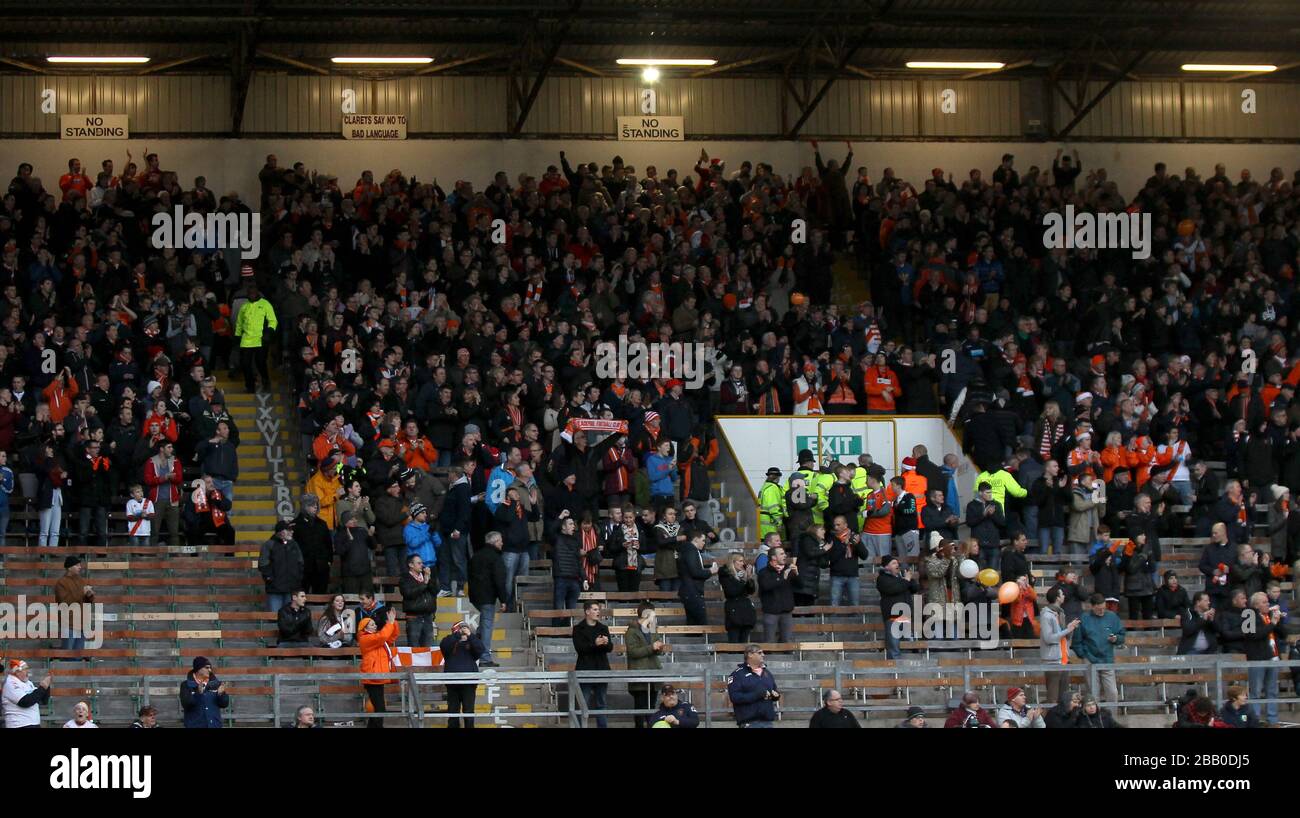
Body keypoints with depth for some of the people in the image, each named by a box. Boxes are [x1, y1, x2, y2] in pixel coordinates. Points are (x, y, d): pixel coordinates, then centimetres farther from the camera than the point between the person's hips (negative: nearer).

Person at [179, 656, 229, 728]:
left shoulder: (215, 683, 6)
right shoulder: (187, 685, -2)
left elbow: (225, 704, 7)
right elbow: (185, 704, -14)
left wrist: (221, 694, -15)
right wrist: (198, 693, -29)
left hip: (214, 726, 3)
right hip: (195, 726, -3)